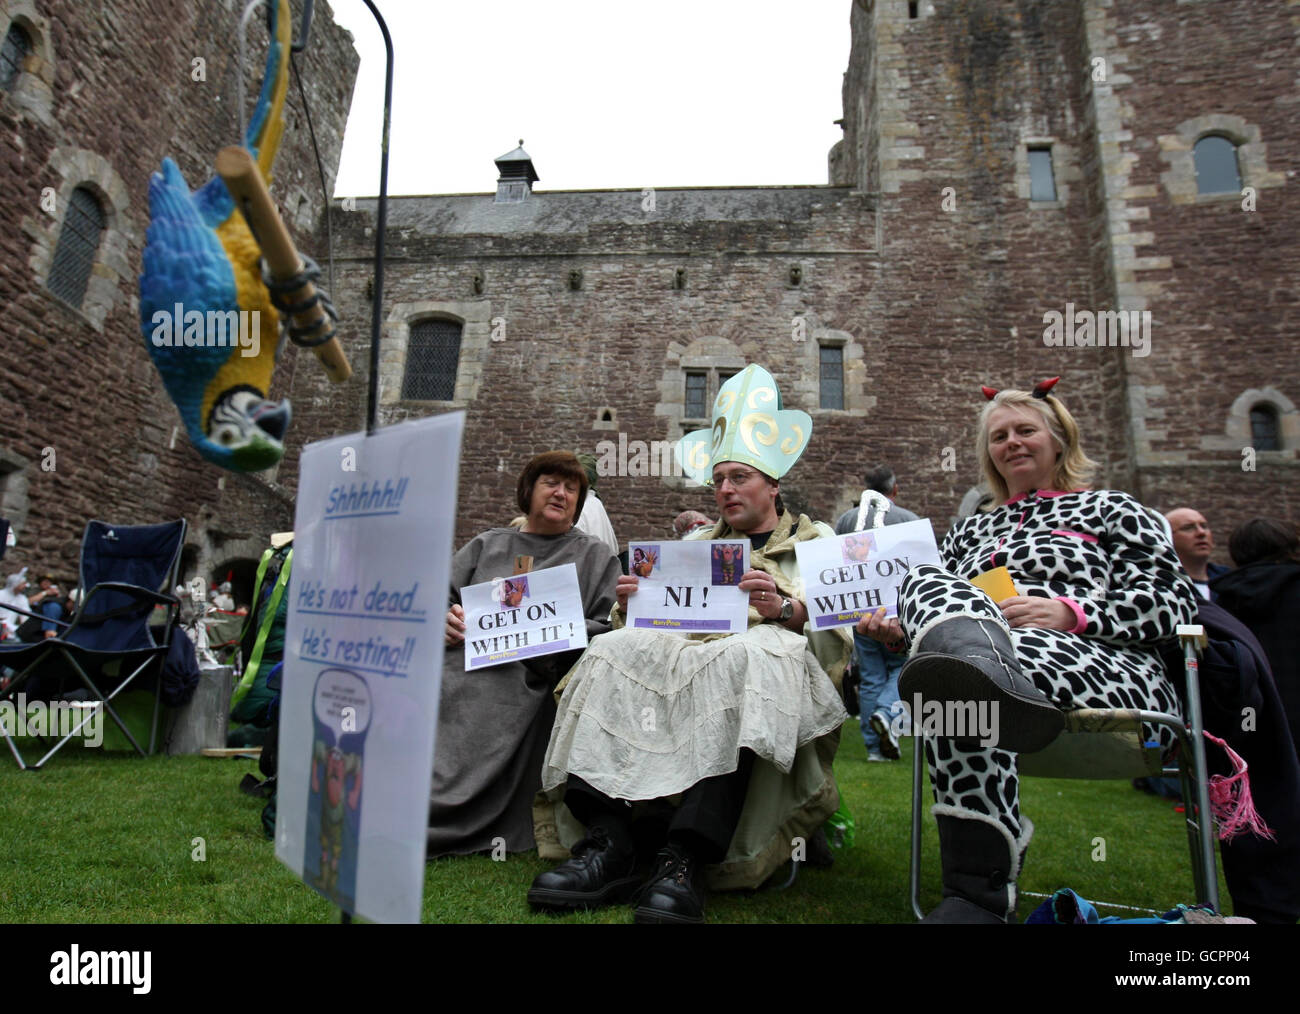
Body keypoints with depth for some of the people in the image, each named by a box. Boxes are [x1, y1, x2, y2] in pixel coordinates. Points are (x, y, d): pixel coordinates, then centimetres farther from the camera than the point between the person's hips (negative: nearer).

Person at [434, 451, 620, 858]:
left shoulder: (595, 557, 19)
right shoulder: (488, 544, 27)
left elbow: (605, 627, 6)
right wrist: (440, 618, -3)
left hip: (525, 677, -3)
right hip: (456, 663, 4)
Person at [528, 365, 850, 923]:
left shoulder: (816, 541, 19)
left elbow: (838, 635, 3)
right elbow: (656, 623, 22)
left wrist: (785, 607, -16)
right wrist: (633, 607, -1)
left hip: (761, 655, -3)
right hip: (685, 655, 4)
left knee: (745, 657, -38)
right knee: (614, 652, -25)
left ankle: (683, 861, -43)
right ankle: (608, 845, -35)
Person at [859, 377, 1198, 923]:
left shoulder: (1111, 508, 21)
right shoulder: (969, 529, 33)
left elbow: (1175, 600, 7)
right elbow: (947, 604, 29)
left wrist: (1071, 613, -12)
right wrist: (903, 630, 4)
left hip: (1114, 675, -3)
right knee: (926, 580, -33)